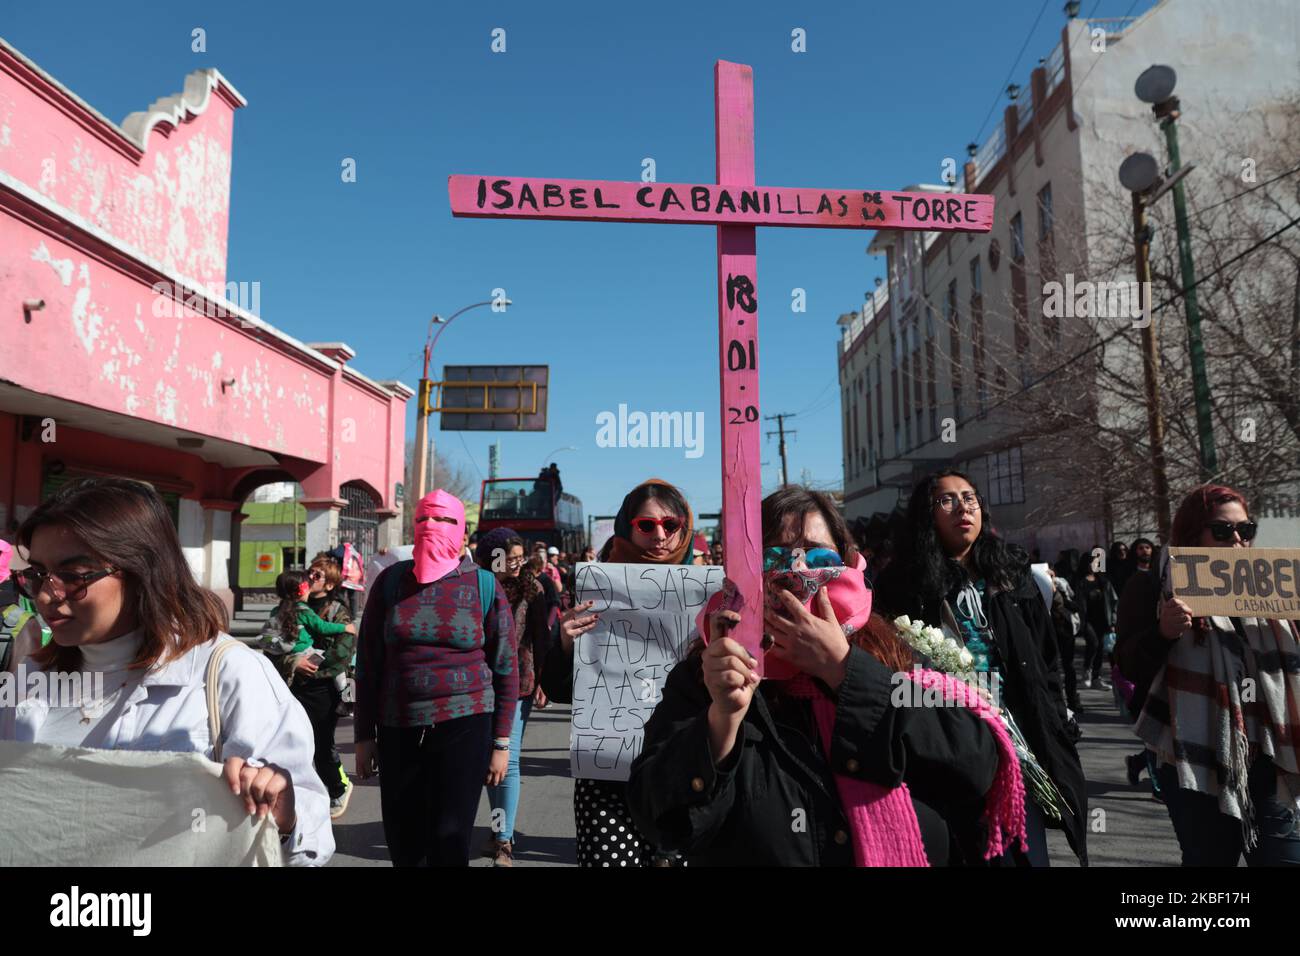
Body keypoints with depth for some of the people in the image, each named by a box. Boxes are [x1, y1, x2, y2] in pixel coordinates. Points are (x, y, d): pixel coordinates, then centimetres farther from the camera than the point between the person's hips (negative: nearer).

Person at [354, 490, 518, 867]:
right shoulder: (391, 580, 2)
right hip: (398, 728, 3)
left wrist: (501, 743, -1)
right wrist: (365, 735, 5)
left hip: (464, 724, -2)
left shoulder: (483, 585, -3)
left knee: (450, 842, 2)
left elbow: (506, 668, 0)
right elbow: (368, 662, 7)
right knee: (402, 843, 11)